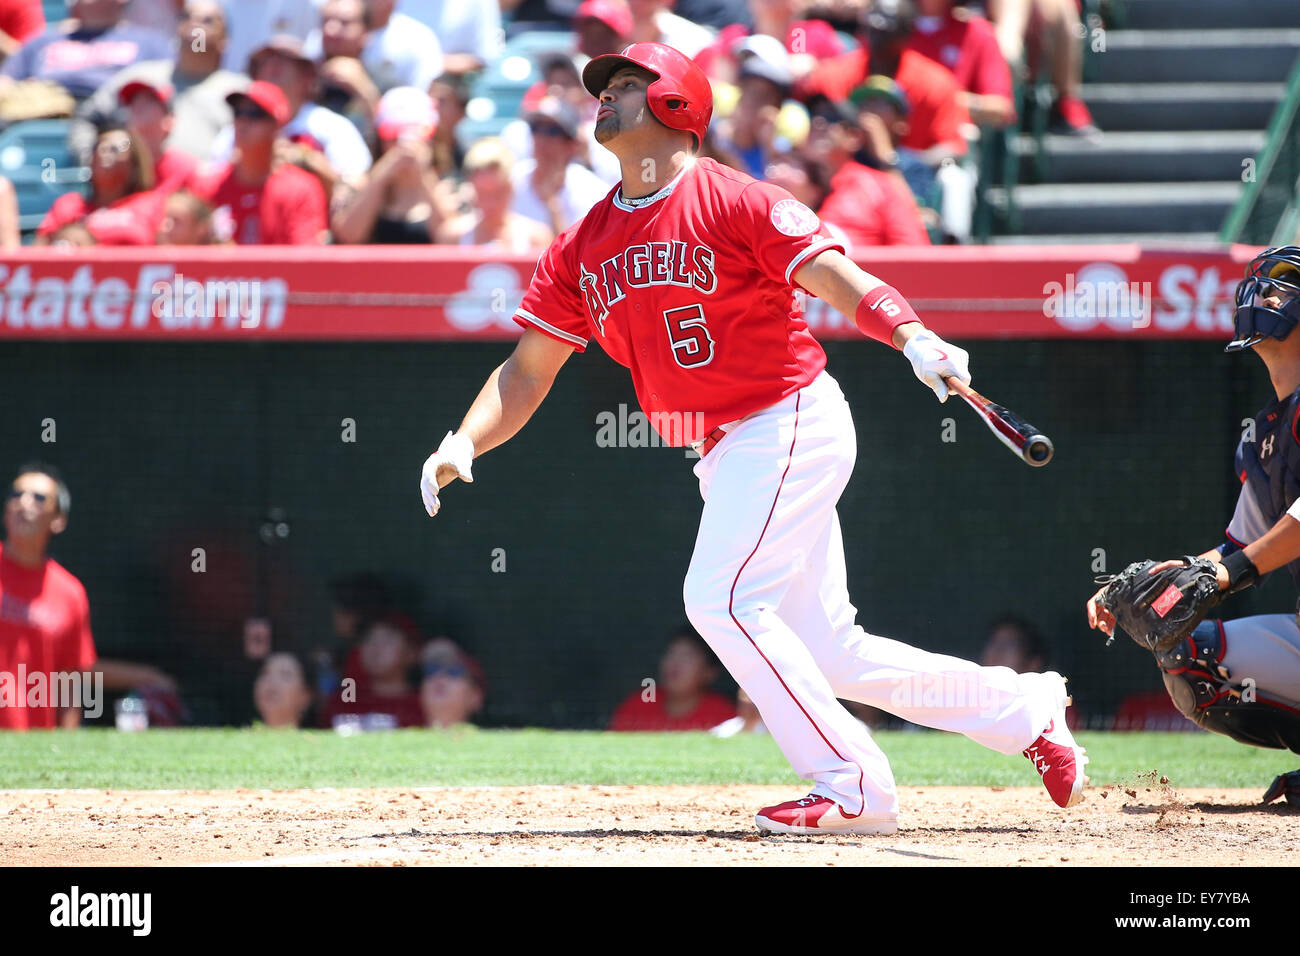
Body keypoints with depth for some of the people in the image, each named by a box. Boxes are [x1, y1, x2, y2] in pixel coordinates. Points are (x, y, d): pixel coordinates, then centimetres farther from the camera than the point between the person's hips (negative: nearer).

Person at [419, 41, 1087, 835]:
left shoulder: (733, 203, -10)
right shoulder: (581, 250, 10)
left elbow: (839, 278, -19)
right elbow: (527, 371, 10)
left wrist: (914, 338, -37)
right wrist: (463, 444, -7)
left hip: (794, 421, -8)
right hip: (726, 453, 8)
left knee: (722, 597, -20)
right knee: (828, 652, 8)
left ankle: (854, 788, -14)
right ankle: (1027, 711, 21)